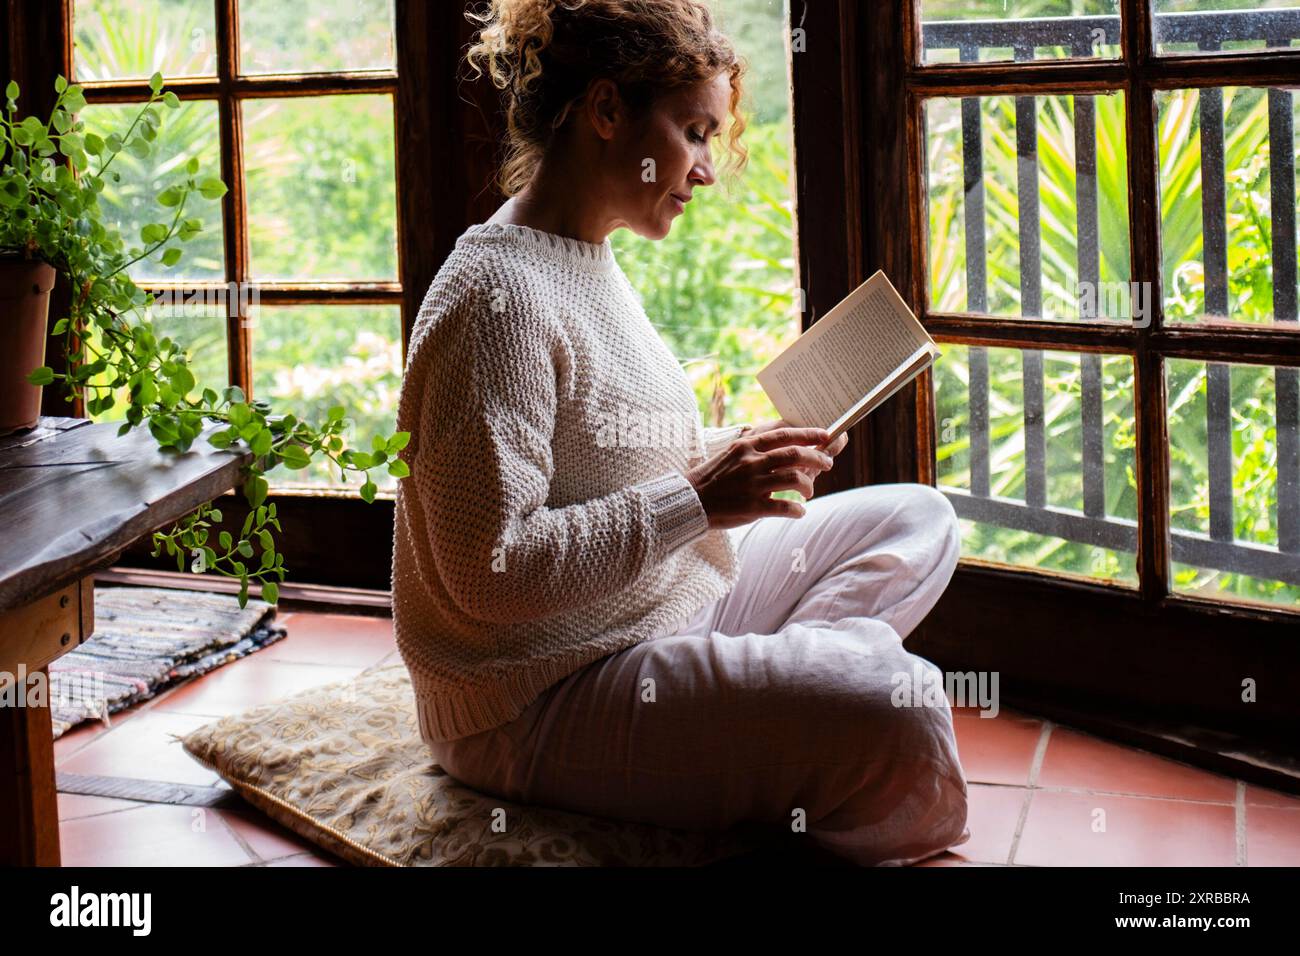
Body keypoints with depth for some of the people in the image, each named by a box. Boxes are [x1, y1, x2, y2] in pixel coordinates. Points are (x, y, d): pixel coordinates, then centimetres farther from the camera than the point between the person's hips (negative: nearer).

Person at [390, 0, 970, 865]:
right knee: (896, 712, -29)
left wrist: (736, 455, 4)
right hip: (542, 706, -11)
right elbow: (489, 571, -25)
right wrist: (696, 496, -24)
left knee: (917, 520, 13)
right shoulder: (499, 295, -20)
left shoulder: (590, 264, 13)